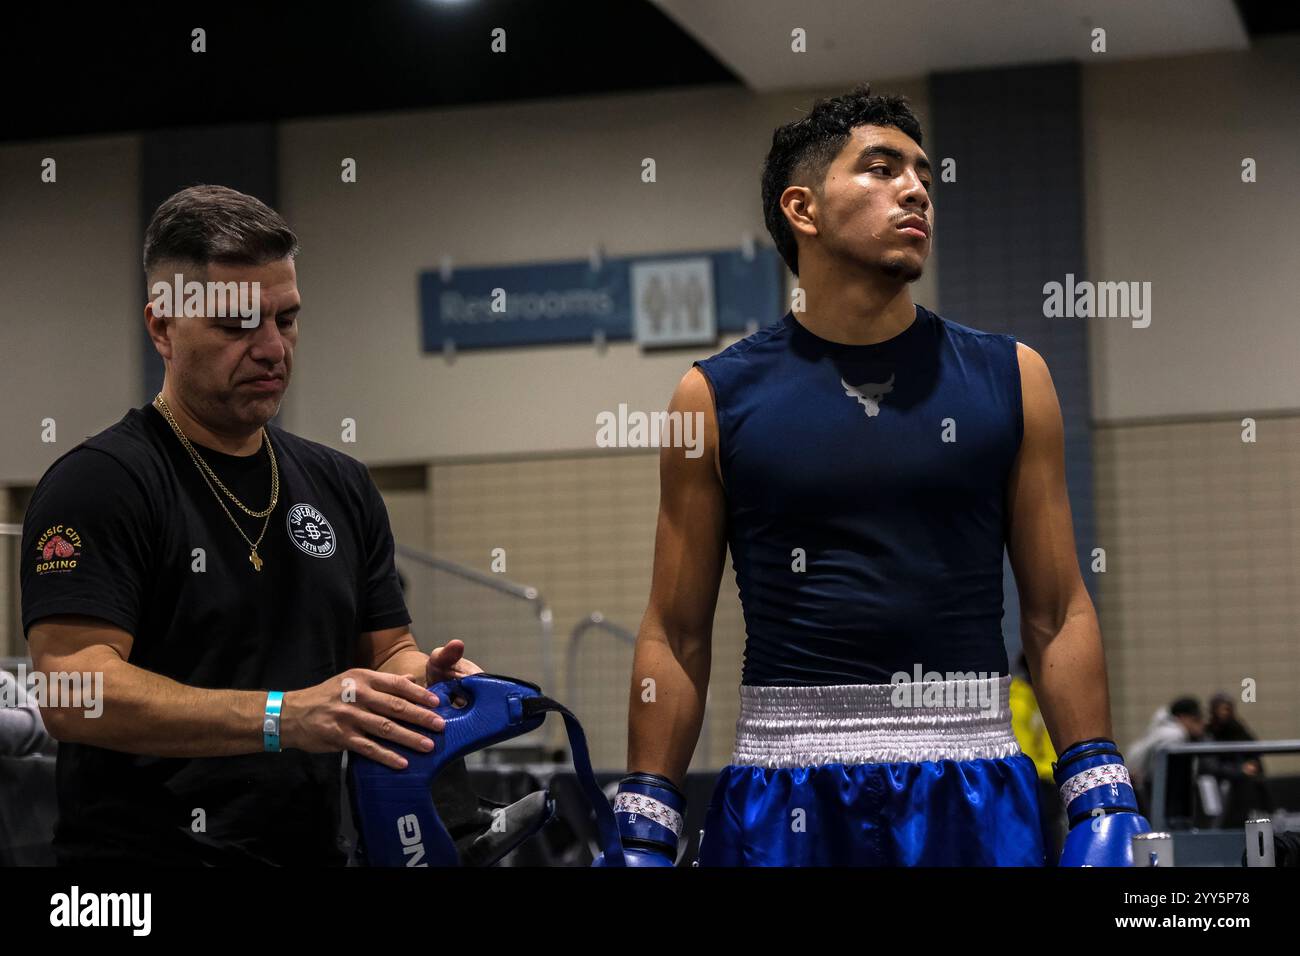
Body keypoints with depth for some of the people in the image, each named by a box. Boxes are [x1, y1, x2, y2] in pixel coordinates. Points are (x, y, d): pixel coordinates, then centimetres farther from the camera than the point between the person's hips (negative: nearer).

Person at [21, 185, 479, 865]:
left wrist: (423, 677, -4)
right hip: (147, 846, -6)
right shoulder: (96, 482, -6)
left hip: (317, 847, 7)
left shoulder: (341, 485, 16)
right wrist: (286, 717, -26)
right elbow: (75, 693, -17)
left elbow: (386, 651, 20)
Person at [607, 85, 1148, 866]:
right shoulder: (717, 397, 3)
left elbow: (1058, 613, 7)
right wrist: (645, 830, 0)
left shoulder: (1009, 380, 6)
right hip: (786, 794, -1)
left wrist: (1104, 803, -1)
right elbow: (676, 636, 5)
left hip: (975, 795, 1)